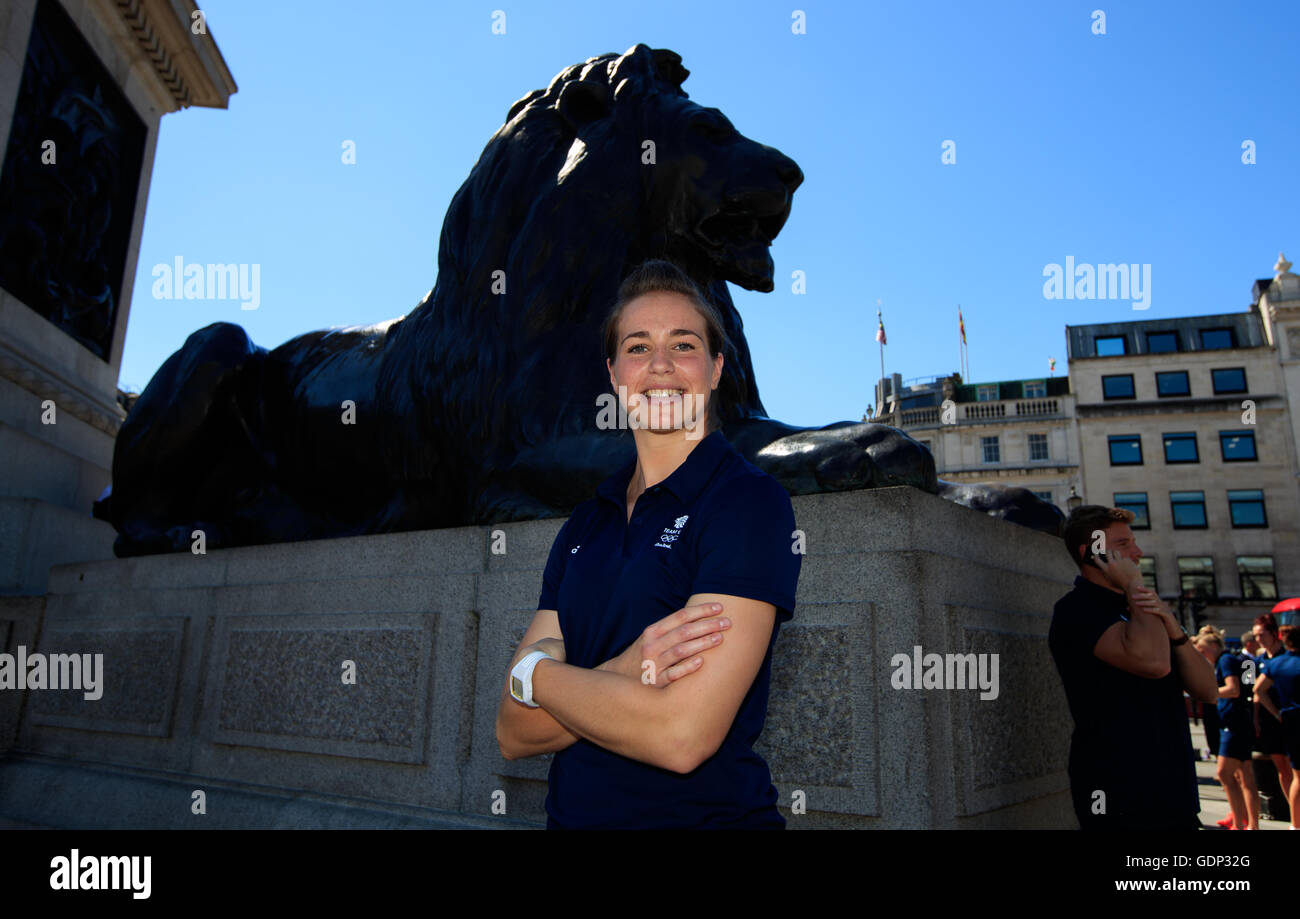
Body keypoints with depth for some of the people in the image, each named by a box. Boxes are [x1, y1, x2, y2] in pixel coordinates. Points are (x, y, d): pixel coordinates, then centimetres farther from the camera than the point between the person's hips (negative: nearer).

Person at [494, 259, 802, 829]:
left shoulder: (750, 501, -14)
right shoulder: (584, 525, 3)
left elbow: (681, 736, -23)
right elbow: (513, 733, -3)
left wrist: (533, 672, -11)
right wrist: (624, 673, -21)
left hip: (707, 813, -5)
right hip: (570, 813, 5)